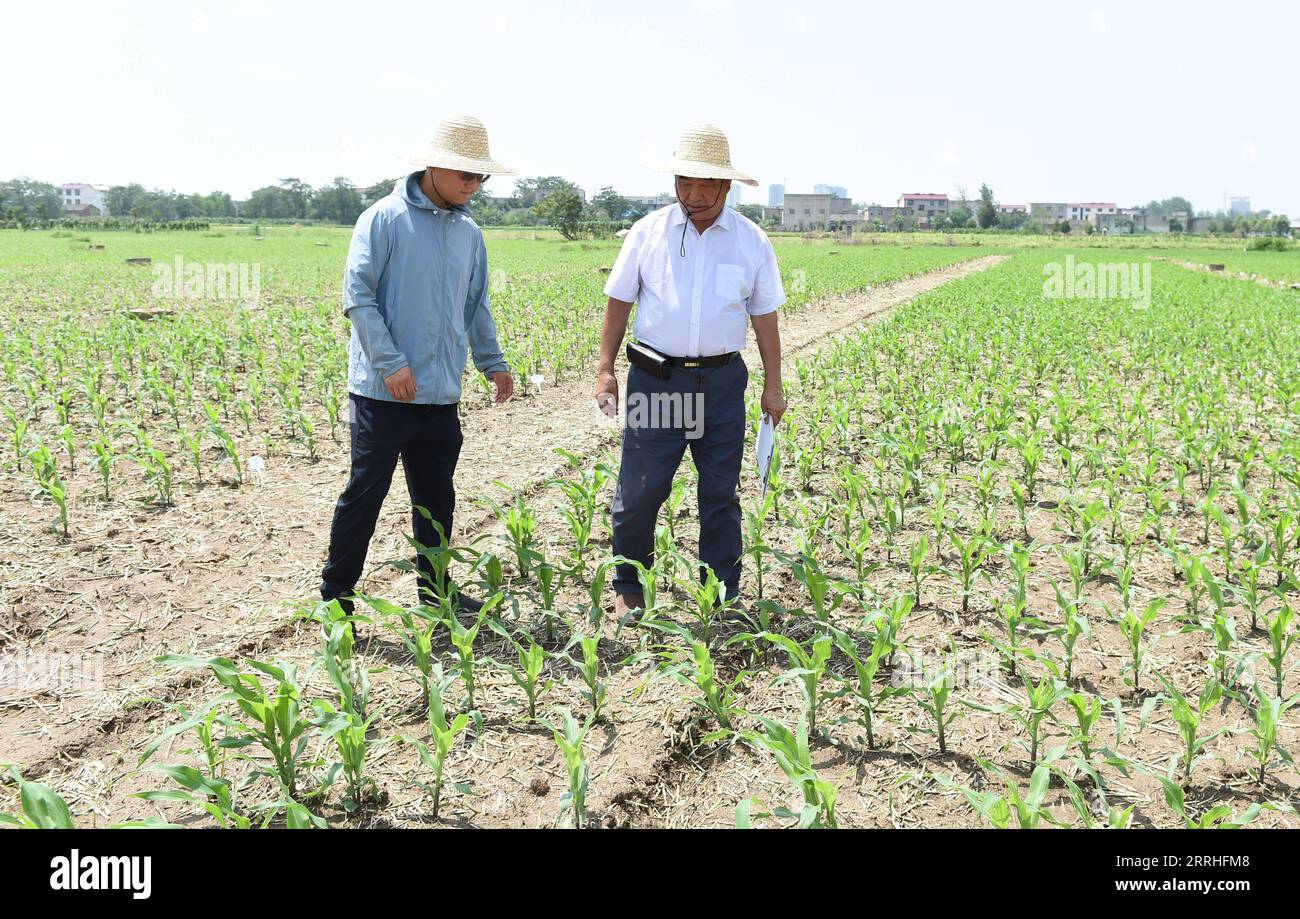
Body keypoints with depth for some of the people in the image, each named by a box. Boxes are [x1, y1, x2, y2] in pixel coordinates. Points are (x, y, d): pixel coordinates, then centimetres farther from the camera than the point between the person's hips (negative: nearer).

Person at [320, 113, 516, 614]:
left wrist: (492, 361, 14)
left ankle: (435, 588, 28)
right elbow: (358, 295, -12)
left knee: (436, 497, 14)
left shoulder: (469, 232, 12)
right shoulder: (385, 218, -8)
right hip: (383, 390, -6)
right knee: (365, 493, -1)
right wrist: (391, 363, -18)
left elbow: (476, 305, 21)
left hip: (440, 394, 6)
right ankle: (336, 596, 11)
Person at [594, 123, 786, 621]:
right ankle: (628, 589, 20)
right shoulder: (647, 232, 0)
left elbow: (765, 318, 7)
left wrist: (773, 387, 6)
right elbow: (618, 304, 5)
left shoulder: (751, 242, 2)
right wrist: (605, 370, -1)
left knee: (720, 494, 9)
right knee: (638, 490, 1)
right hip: (656, 379, -1)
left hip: (722, 381, 1)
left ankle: (724, 594, 22)